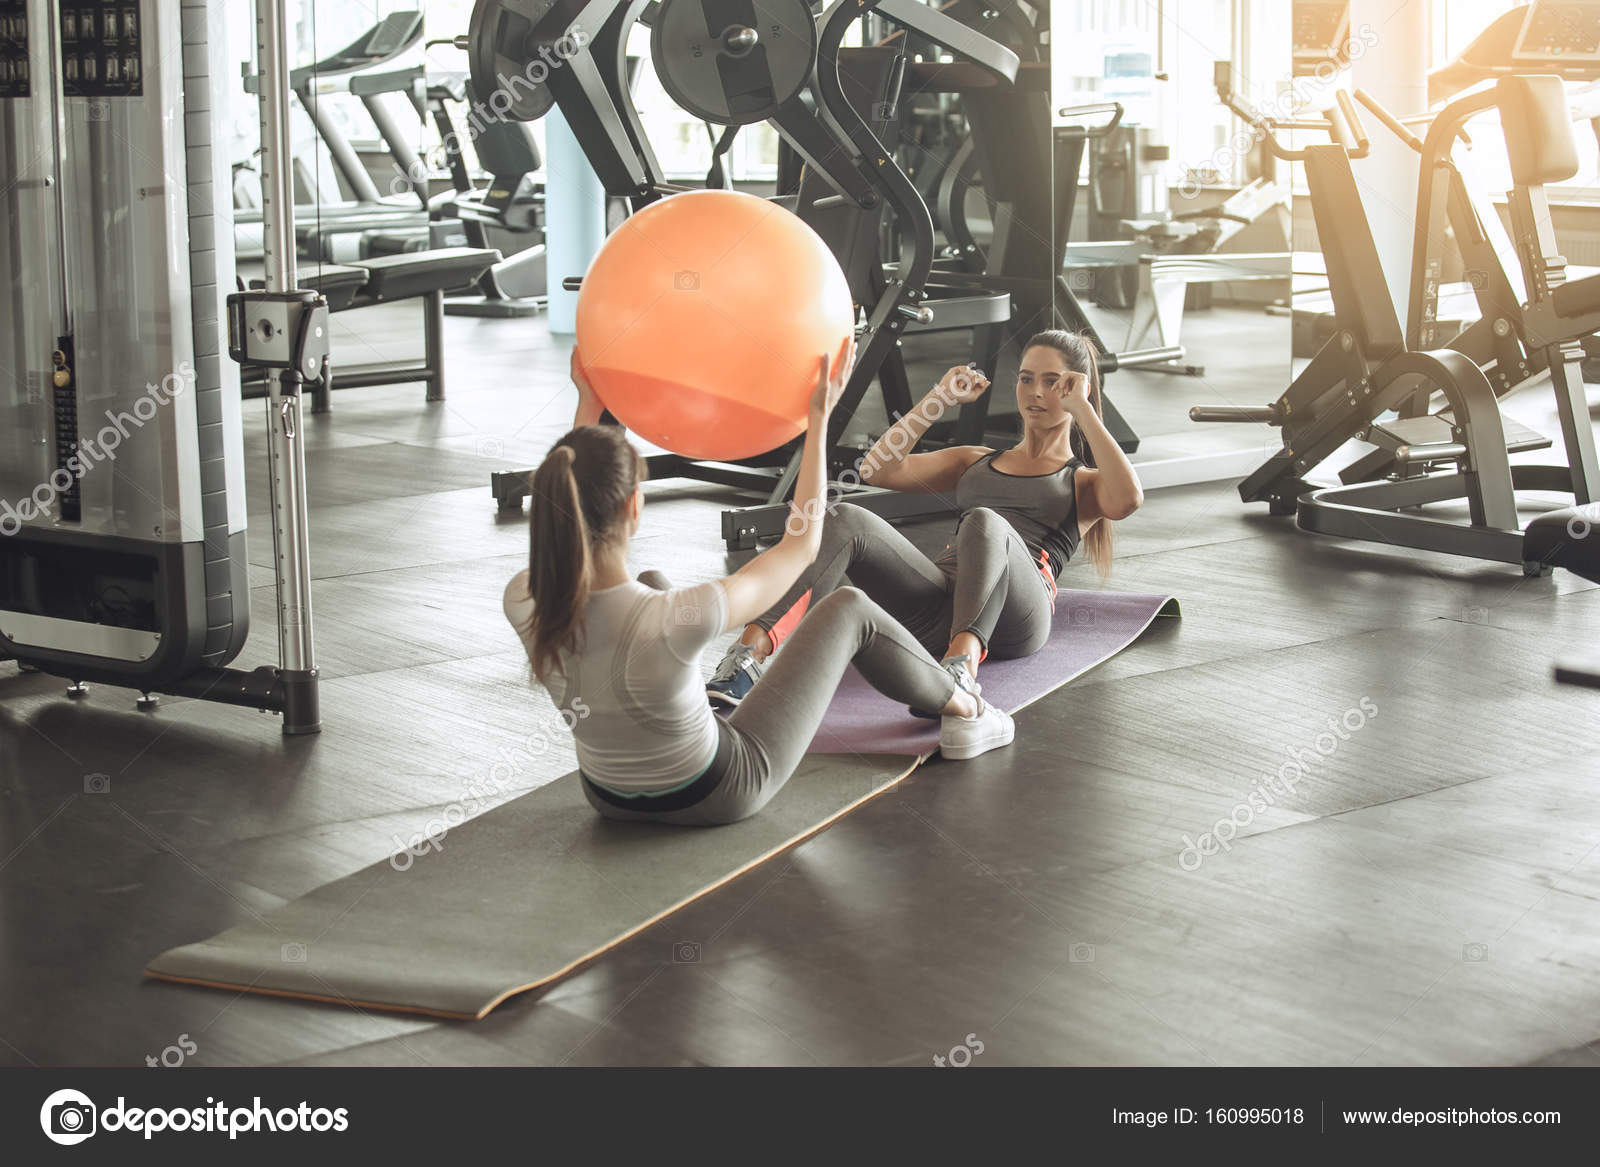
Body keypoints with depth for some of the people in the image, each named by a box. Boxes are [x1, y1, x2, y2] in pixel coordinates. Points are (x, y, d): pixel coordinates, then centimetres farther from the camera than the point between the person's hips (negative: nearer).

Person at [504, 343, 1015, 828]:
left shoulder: (523, 604, -24)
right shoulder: (678, 618, -39)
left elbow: (564, 523, 2)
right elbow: (801, 545, -21)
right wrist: (819, 417, -14)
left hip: (609, 796, 5)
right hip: (716, 797, -5)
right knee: (848, 609, 13)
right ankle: (963, 708, 41)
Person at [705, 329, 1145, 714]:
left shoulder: (1084, 483, 25)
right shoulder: (975, 462, 36)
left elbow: (1128, 499, -3)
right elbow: (880, 469, 20)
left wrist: (1082, 409, 1)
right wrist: (940, 399, 18)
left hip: (1012, 617, -4)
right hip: (939, 607, 4)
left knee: (985, 524, -38)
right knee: (847, 522, -25)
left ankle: (963, 662, -65)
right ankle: (749, 654, -45)